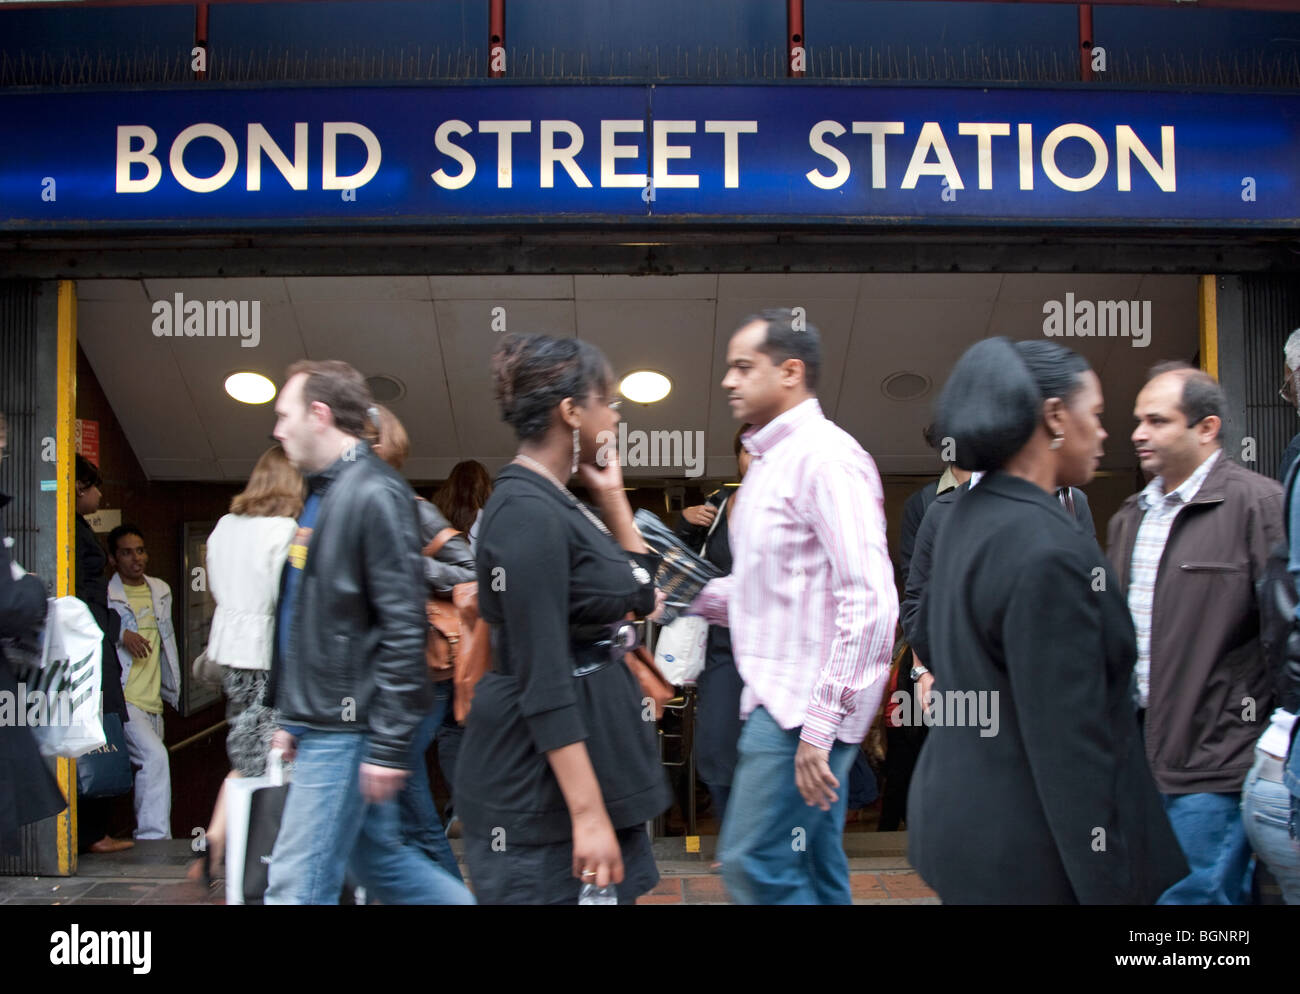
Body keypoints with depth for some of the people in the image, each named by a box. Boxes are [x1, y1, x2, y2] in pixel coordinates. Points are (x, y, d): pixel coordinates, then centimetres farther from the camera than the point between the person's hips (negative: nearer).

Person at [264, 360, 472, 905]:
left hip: (347, 729, -9)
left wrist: (388, 746, -21)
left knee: (298, 885, -3)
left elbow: (403, 628, -20)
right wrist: (290, 716, 21)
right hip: (321, 724, 9)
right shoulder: (323, 495, 14)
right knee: (380, 860, 16)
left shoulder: (375, 495, -15)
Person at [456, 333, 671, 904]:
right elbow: (543, 681, -23)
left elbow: (641, 595, 19)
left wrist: (611, 497, 11)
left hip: (597, 753, 10)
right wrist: (588, 813, -24)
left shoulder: (556, 504, 10)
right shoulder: (528, 513, -19)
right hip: (544, 787, -10)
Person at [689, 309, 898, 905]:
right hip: (779, 697, 10)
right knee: (814, 871, 15)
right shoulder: (770, 459, 17)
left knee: (754, 864, -8)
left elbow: (870, 600, -22)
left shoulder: (825, 457, -14)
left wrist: (821, 723, -24)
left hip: (807, 703, -10)